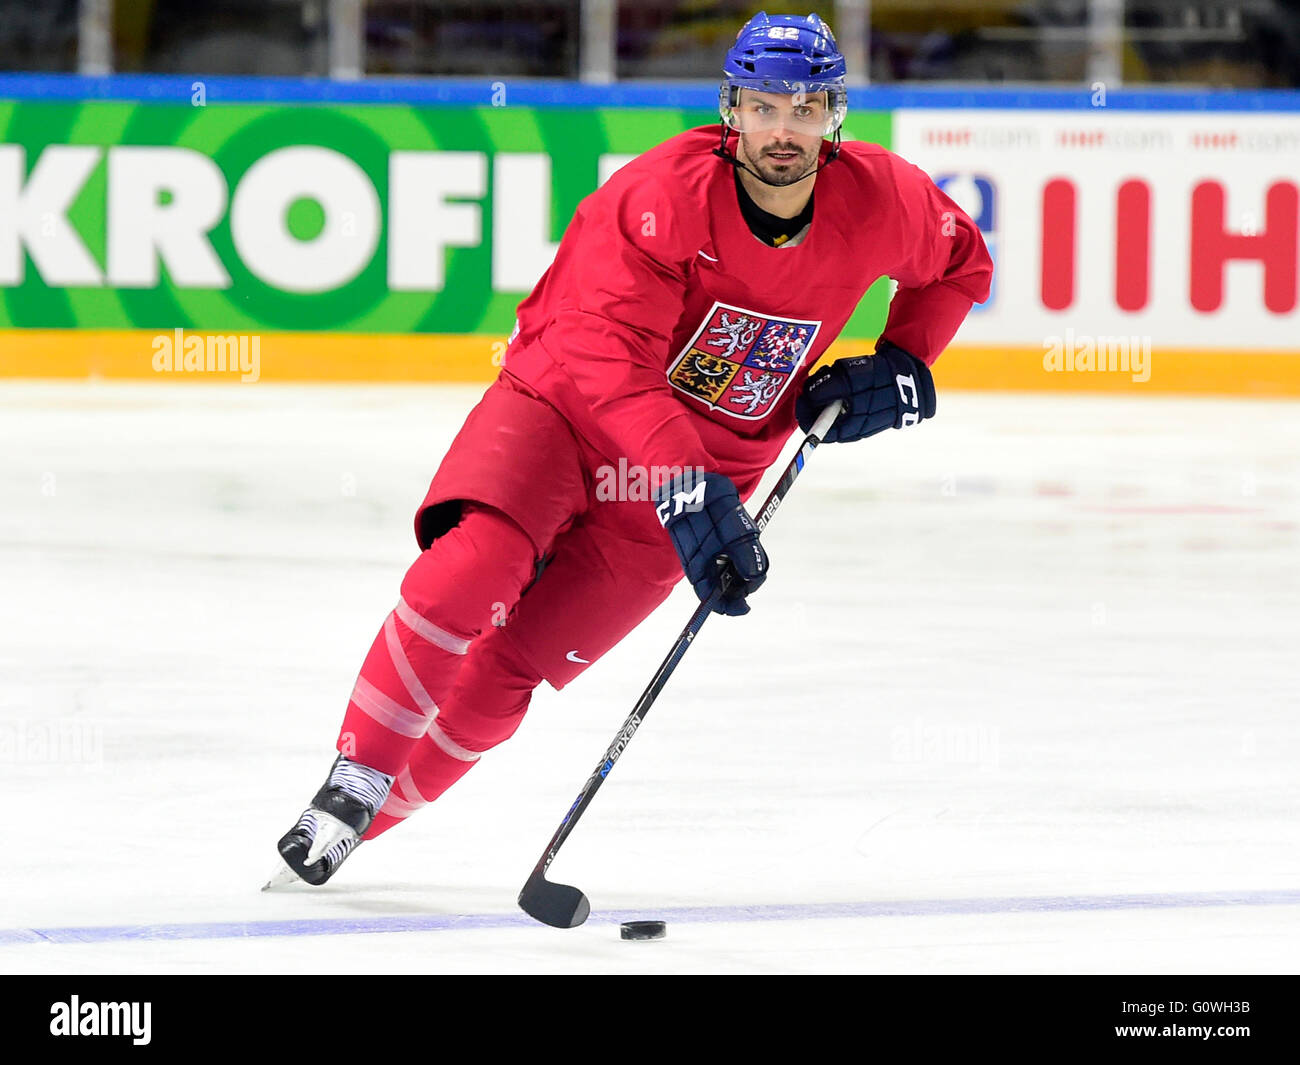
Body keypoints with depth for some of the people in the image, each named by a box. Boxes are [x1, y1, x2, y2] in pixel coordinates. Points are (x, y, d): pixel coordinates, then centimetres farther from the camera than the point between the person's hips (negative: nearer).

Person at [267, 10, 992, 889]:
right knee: (467, 573, -29)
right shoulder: (660, 197, -25)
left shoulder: (878, 199, -11)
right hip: (563, 408, -3)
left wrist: (903, 368, -4)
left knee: (507, 669, -8)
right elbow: (606, 356, -33)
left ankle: (364, 819, 5)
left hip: (703, 464, 3)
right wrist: (688, 490, -43)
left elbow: (960, 262, 12)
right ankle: (356, 778, -15)